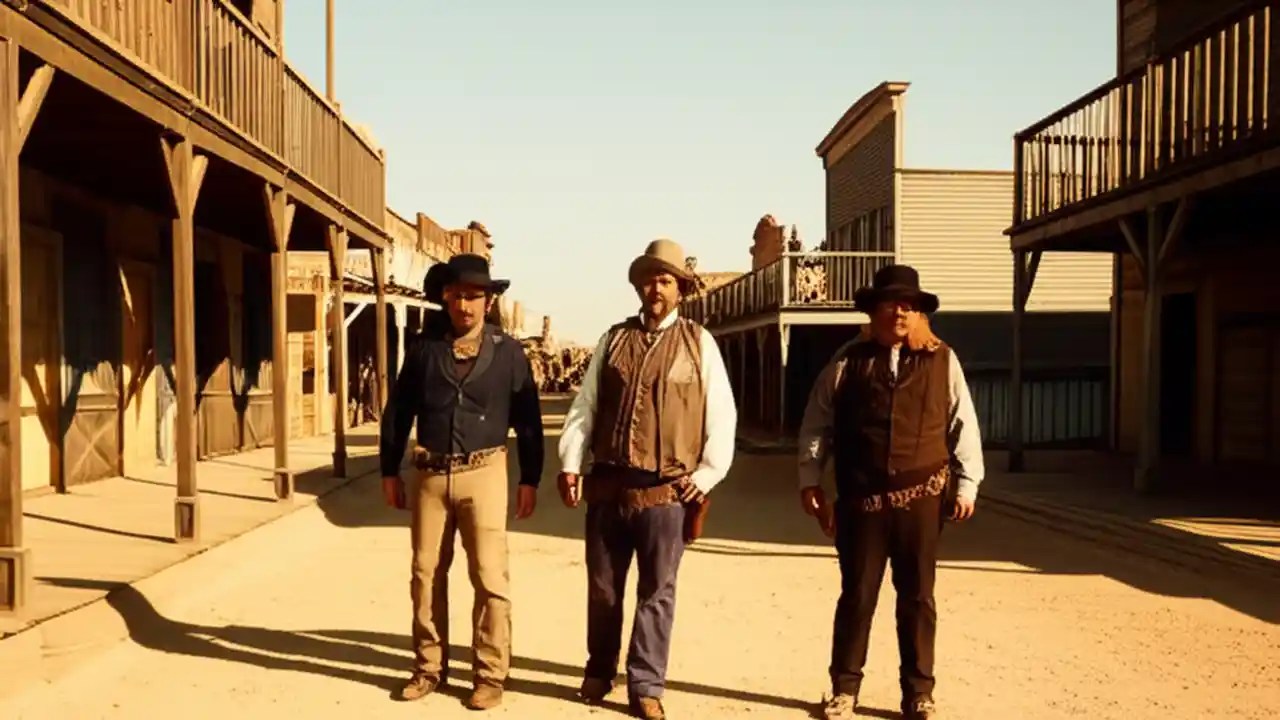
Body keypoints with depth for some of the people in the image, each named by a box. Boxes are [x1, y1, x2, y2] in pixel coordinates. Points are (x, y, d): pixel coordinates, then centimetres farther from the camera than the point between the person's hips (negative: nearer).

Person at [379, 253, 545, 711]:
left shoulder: (508, 351, 0)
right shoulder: (424, 347, 4)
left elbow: (527, 418, 2)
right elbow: (398, 411, 9)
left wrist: (530, 479, 0)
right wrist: (390, 471, 8)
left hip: (483, 474, -2)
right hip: (429, 474, 3)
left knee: (489, 578, -2)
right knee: (426, 575, 10)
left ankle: (490, 676, 11)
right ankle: (428, 668, 25)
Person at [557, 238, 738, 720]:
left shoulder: (698, 342, 2)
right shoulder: (614, 338, 8)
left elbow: (721, 414, 2)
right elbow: (585, 405, 7)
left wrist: (707, 475, -5)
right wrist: (571, 463, -1)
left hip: (667, 491, -2)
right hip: (608, 485, 2)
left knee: (656, 593, 6)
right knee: (602, 588, 14)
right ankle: (599, 670, 34)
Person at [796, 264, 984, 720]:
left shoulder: (942, 361, 4)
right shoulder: (847, 362, 2)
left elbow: (963, 425, 5)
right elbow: (816, 425, 4)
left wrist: (967, 483, 0)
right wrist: (809, 480, 0)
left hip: (922, 497, 1)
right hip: (862, 499, 0)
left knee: (917, 598, 10)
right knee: (856, 596, 7)